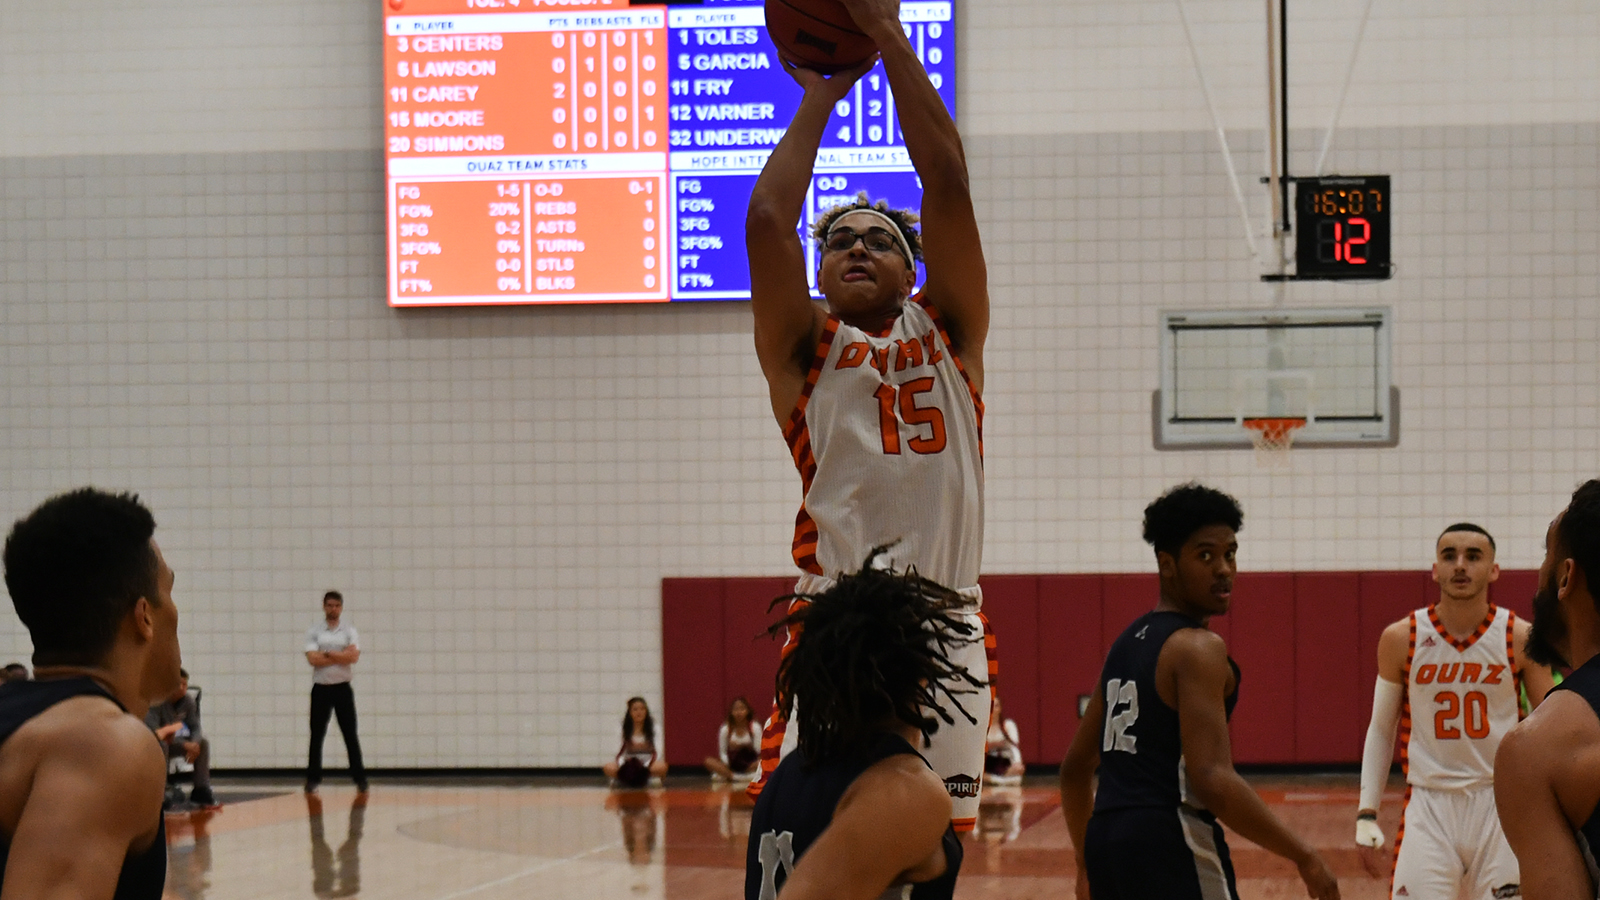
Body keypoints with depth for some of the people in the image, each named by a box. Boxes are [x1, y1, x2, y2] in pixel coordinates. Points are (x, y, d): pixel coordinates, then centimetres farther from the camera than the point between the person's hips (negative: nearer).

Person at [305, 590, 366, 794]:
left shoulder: (349, 631, 3)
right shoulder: (314, 632, 1)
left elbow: (354, 656, -13)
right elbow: (313, 659, -13)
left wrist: (328, 653, -13)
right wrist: (341, 656, -12)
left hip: (342, 688, 0)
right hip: (320, 688, 0)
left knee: (350, 735, 1)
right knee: (317, 736, 3)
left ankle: (359, 778, 5)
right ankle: (313, 779, 10)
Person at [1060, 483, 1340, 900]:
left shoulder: (1126, 644, 17)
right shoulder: (1198, 648, -10)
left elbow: (1075, 767, 23)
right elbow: (1212, 781, -21)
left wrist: (1088, 865, 32)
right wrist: (1303, 856, -15)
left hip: (1107, 837, 9)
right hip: (1170, 844, -9)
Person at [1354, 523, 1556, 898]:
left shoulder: (1521, 639, -3)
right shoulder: (1400, 638, -1)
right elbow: (1381, 730, 9)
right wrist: (1366, 816, 3)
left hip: (1501, 807, 0)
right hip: (1428, 807, 0)